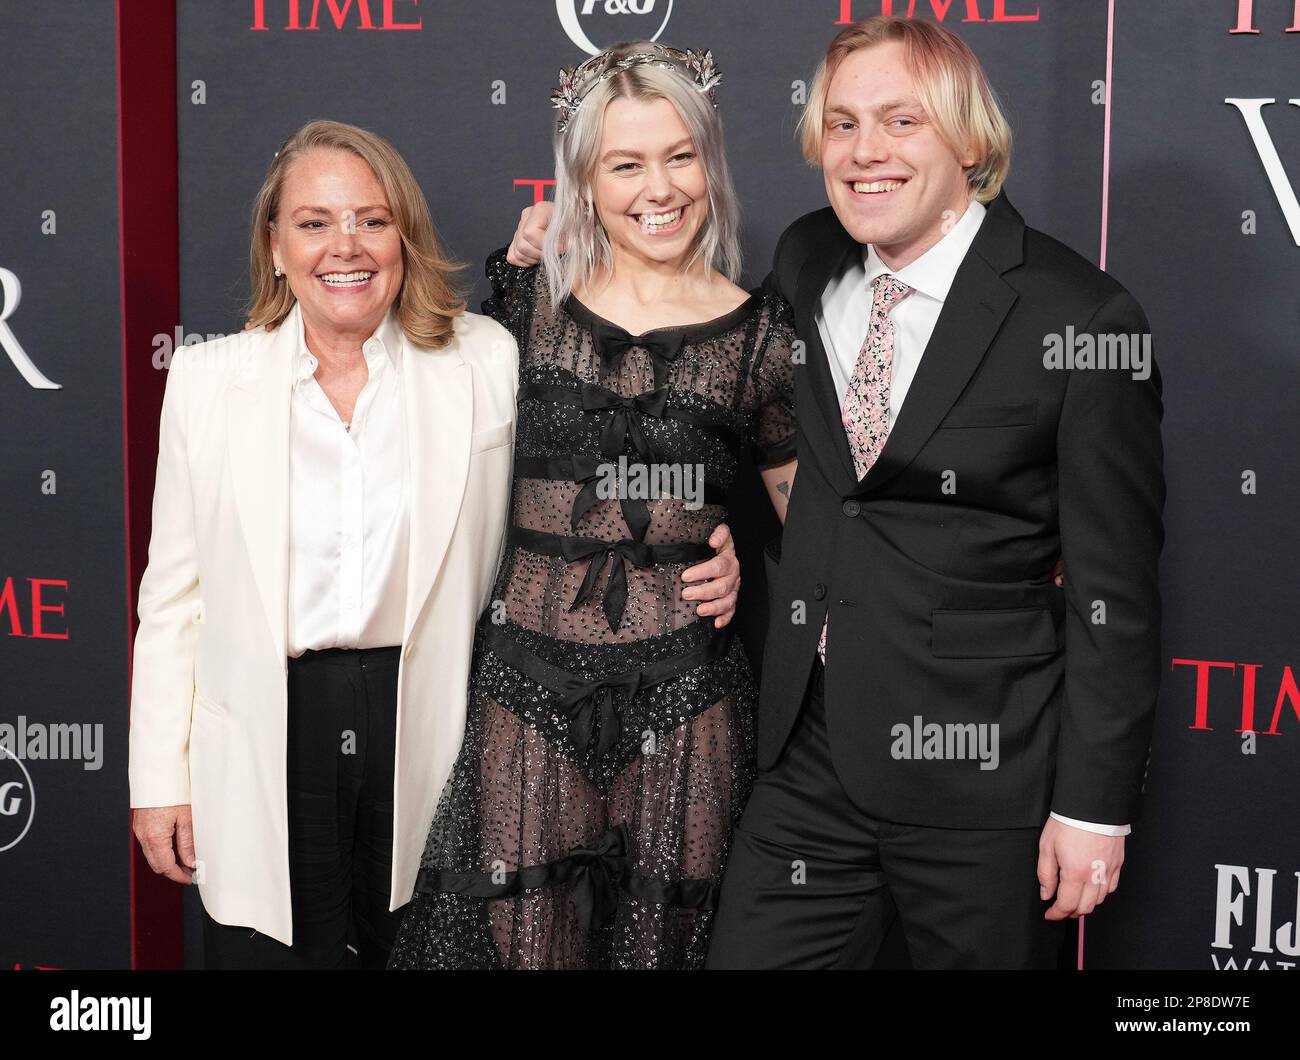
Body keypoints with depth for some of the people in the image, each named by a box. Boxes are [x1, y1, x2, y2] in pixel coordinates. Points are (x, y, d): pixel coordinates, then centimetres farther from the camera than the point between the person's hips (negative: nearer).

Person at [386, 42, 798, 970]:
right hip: (529, 676, 1)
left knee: (663, 931, 10)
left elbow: (800, 501, 12)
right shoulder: (529, 303, 4)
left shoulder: (760, 334, 1)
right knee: (524, 933, 5)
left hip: (685, 690, 0)